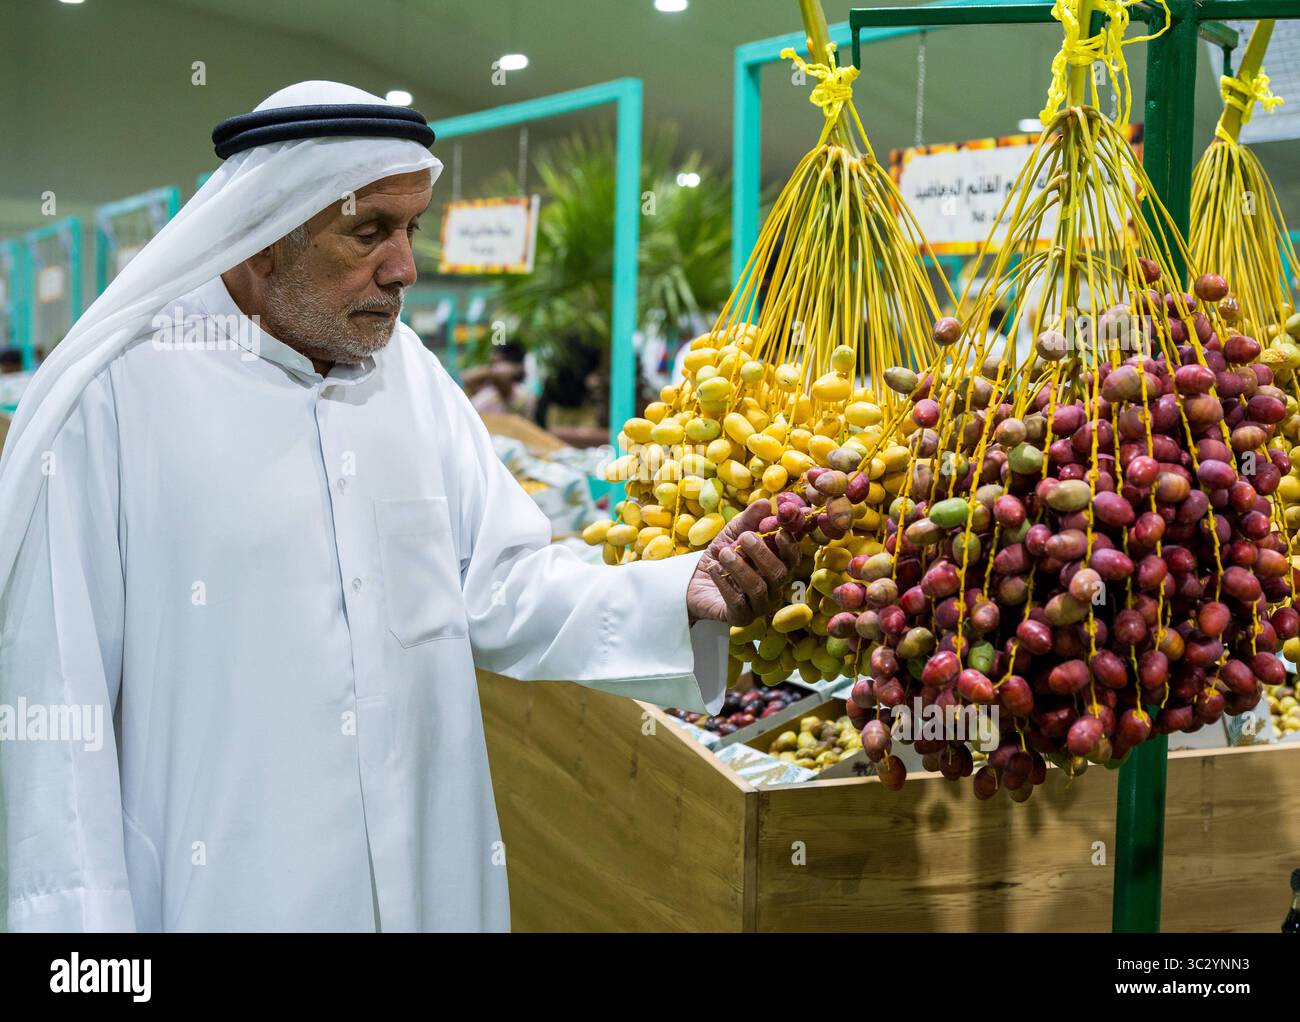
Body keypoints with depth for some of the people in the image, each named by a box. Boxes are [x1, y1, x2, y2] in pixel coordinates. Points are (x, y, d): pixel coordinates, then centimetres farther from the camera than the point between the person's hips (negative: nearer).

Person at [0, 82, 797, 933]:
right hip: (220, 893, -5)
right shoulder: (115, 396, -13)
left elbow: (502, 588, 4)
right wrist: (76, 918, -13)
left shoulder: (411, 374, 6)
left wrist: (686, 594, -11)